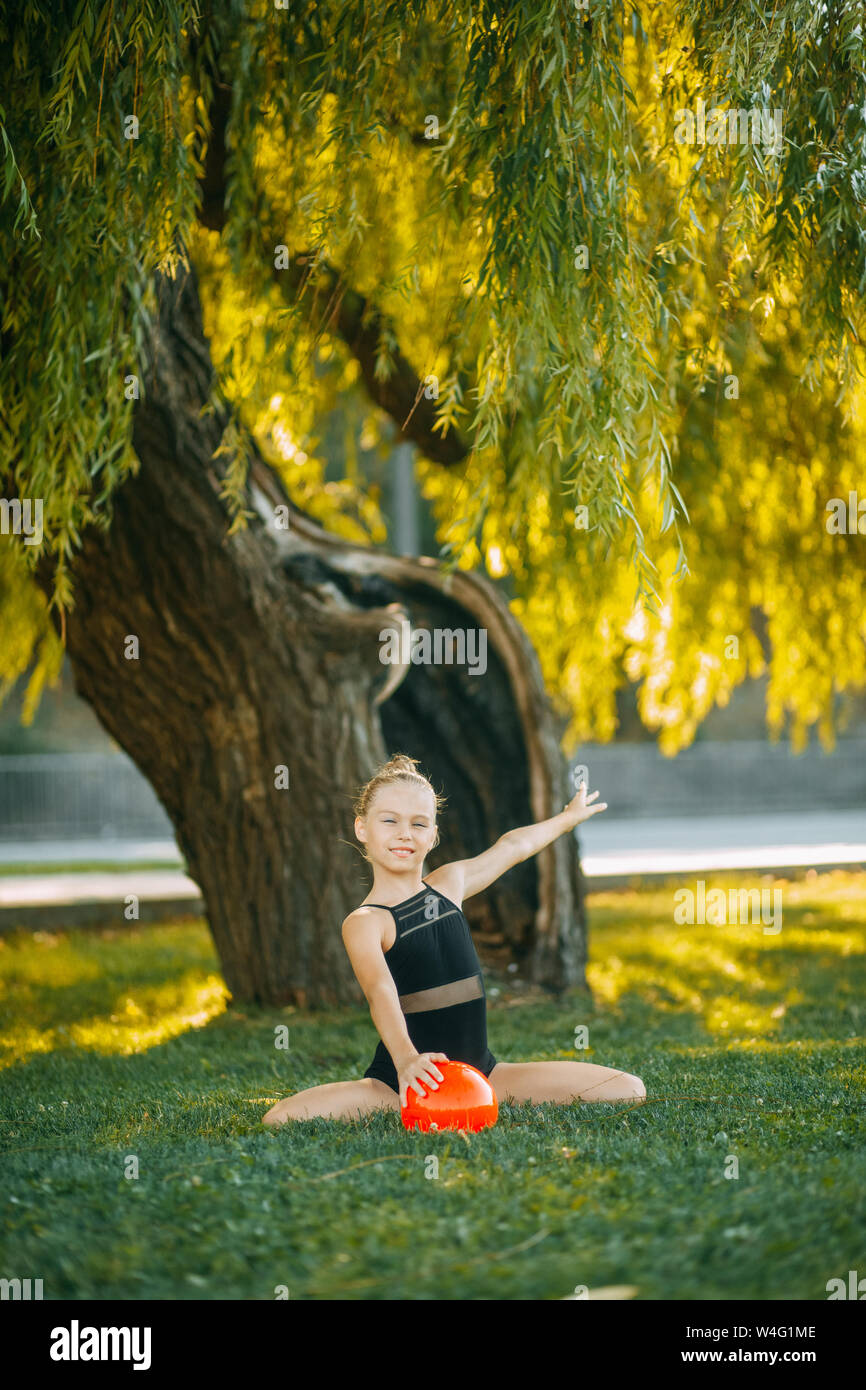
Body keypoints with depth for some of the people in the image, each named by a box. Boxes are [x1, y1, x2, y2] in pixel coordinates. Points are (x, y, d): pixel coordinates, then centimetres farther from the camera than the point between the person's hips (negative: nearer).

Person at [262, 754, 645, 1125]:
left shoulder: (448, 884, 11)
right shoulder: (364, 923, -9)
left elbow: (510, 847, 30)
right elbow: (380, 991, -29)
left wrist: (568, 817, 46)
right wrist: (405, 1057, -47)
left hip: (480, 1071, 5)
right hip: (399, 1082, -5)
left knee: (628, 1089, -6)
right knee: (280, 1120, -31)